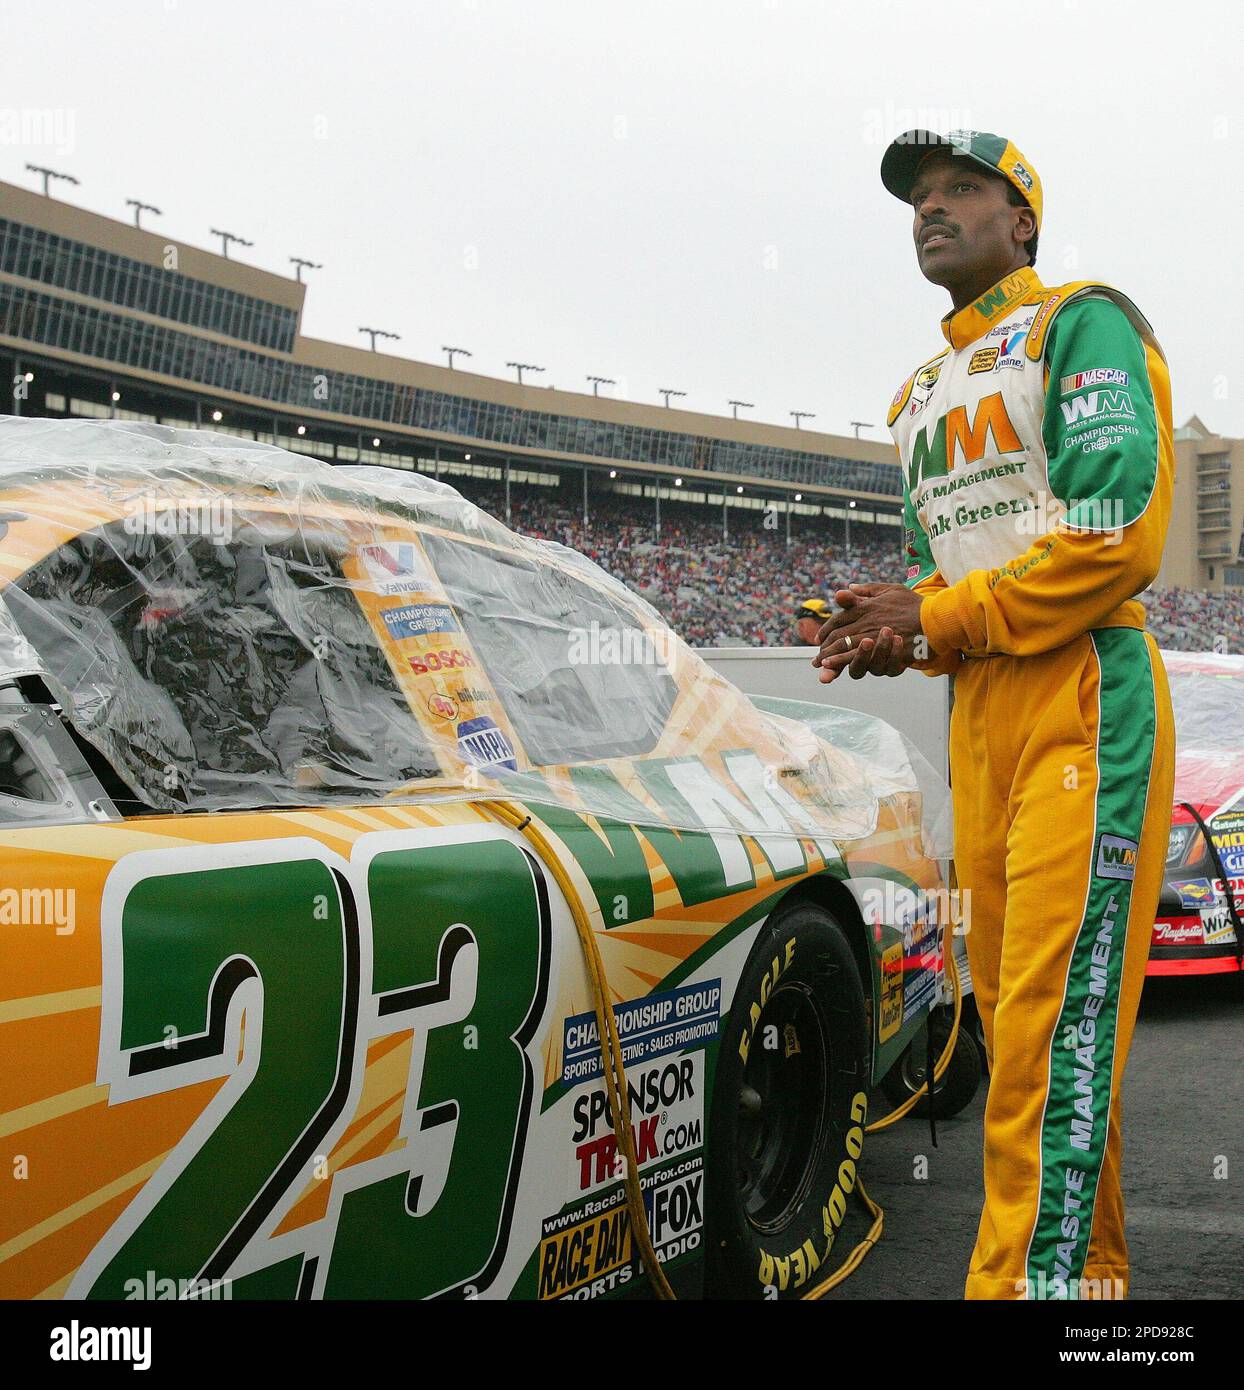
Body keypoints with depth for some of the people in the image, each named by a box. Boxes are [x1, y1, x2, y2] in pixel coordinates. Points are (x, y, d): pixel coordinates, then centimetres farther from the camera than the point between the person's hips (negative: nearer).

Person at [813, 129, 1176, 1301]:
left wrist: (937, 618, -11)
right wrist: (898, 629, 2)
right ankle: (1089, 1269, 20)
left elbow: (1117, 536, -14)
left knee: (1055, 1021, -12)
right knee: (1011, 1016, 9)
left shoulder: (1081, 324, -1)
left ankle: (1037, 1273, -8)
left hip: (1084, 703, -8)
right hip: (979, 717, 8)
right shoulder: (920, 395, 23)